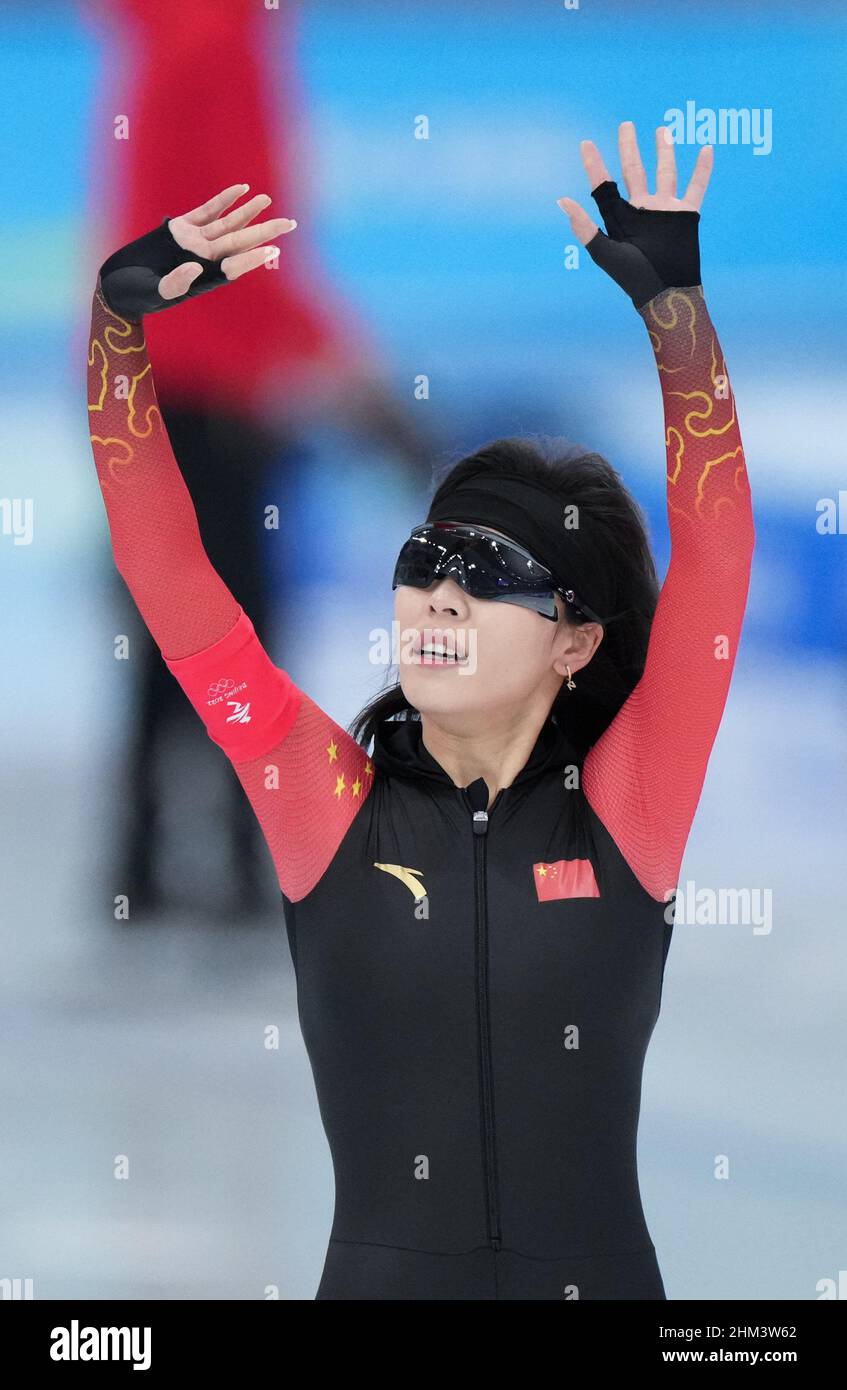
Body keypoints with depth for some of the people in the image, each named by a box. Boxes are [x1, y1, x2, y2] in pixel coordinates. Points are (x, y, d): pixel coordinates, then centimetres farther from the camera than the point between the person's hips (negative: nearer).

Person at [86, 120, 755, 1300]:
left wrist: (675, 304, -18)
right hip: (378, 1271, 1)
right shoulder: (332, 808, 0)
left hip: (602, 1276, 0)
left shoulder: (622, 816, -2)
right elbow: (165, 573, -4)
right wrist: (119, 321, -12)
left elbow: (715, 553, -9)